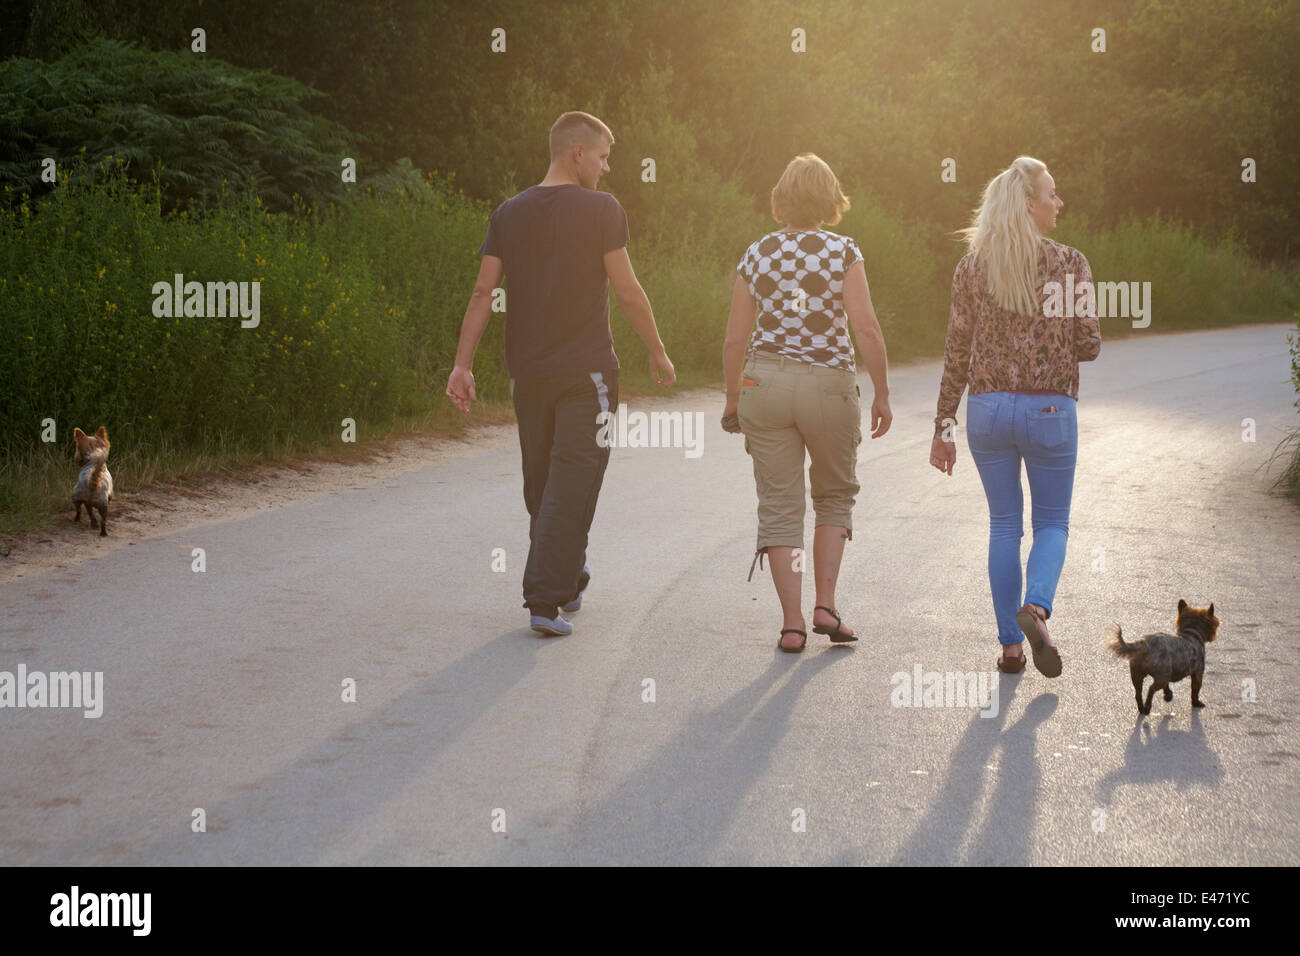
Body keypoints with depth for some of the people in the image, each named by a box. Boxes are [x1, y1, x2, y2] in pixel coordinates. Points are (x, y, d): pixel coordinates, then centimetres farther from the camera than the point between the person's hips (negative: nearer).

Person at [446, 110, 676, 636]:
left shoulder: (509, 213, 5)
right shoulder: (601, 210, -8)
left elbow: (483, 292, 1)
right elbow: (628, 291, -7)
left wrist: (463, 364, 3)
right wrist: (658, 352, 4)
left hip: (527, 370, 5)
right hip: (586, 371, -5)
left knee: (541, 481, 16)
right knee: (572, 483, -3)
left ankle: (567, 580, 31)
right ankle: (545, 598, -10)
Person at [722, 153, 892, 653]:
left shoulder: (757, 255, 2)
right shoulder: (843, 252, -6)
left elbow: (735, 339, 4)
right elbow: (867, 331, -12)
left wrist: (733, 399, 16)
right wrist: (882, 395, -3)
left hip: (764, 382, 2)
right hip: (829, 386, -1)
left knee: (779, 506, 7)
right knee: (835, 495, 19)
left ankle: (792, 622, 1)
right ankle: (825, 605, 8)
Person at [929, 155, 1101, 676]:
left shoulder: (972, 267, -1)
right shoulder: (1070, 263, -7)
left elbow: (957, 354, 0)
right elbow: (1088, 346, -6)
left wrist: (942, 428, 6)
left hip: (988, 408, 2)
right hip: (1050, 411, -2)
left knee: (1004, 525, 14)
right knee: (1052, 523, 13)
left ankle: (1011, 645, 12)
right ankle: (1036, 607, -15)